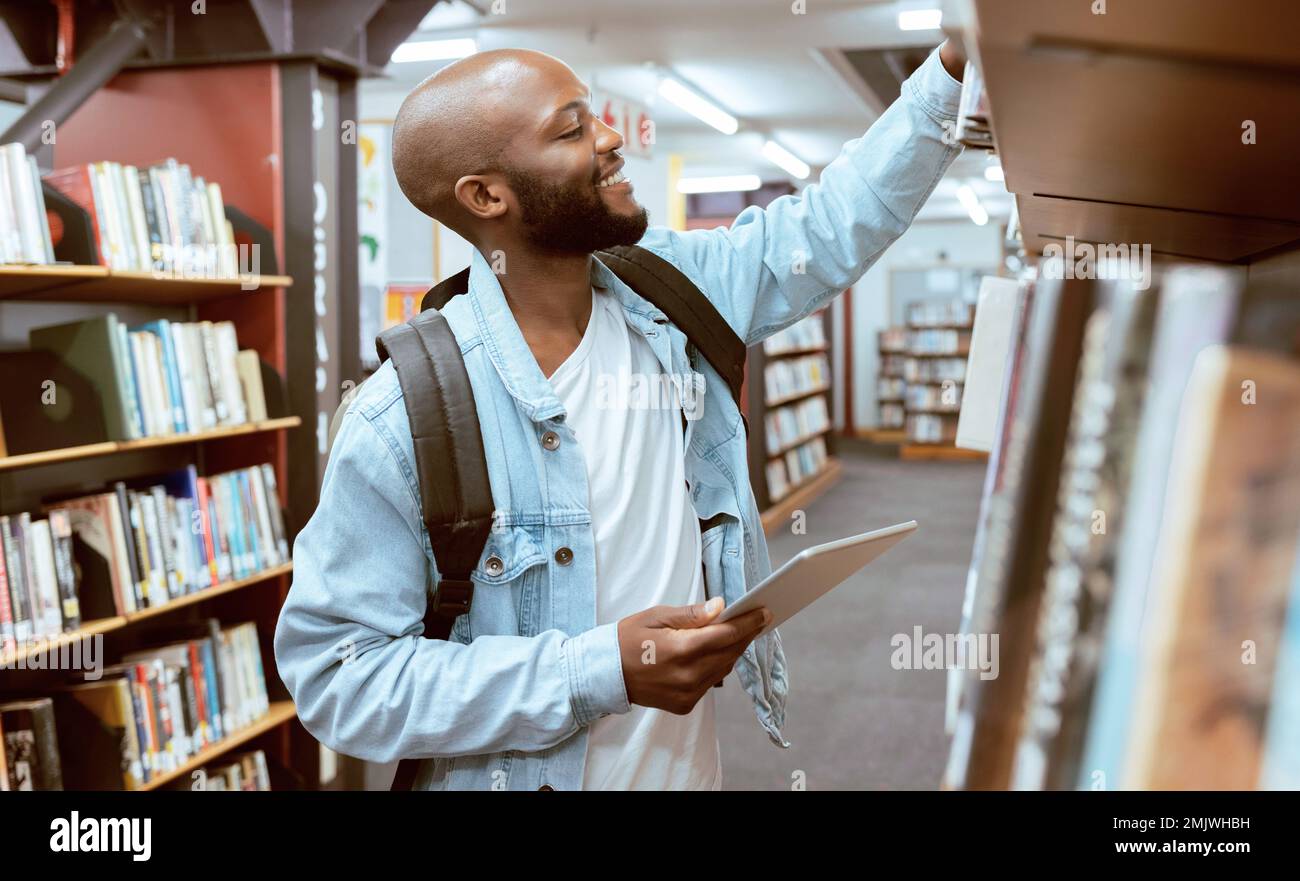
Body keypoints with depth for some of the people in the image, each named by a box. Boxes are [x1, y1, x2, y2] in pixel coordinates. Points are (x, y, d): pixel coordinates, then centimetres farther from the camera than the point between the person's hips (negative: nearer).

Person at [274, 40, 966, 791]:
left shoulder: (667, 291, -7)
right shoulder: (405, 416, -23)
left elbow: (835, 223, 6)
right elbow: (335, 676, -22)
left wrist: (953, 66, -1)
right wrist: (600, 671, -29)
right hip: (521, 771, -6)